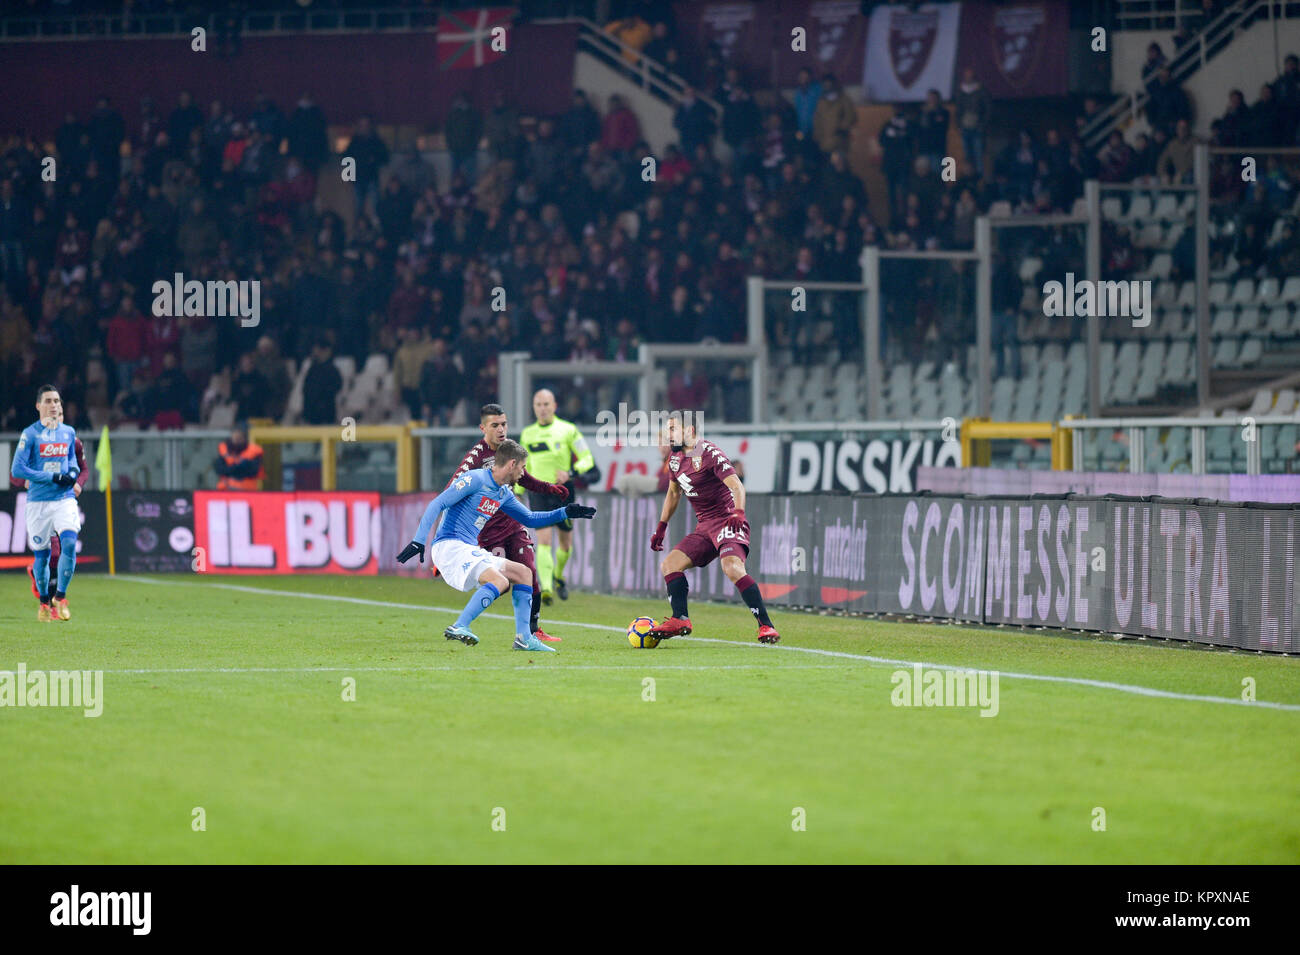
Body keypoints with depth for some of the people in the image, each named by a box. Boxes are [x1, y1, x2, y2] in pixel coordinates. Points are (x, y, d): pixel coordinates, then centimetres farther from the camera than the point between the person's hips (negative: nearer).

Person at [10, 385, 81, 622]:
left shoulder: (68, 433, 9)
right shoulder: (30, 434, -5)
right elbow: (17, 470, -10)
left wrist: (73, 472, 3)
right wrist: (52, 477, -15)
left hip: (65, 499, 2)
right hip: (38, 502, -2)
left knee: (69, 543, -19)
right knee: (41, 554, 4)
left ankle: (60, 597, -8)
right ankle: (44, 601, 24)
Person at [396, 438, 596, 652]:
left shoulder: (504, 494, 17)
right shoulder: (475, 480, -12)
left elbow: (529, 519, 32)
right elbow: (437, 504, -16)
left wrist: (565, 513, 22)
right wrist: (419, 541, -25)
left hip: (470, 550, 10)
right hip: (449, 546, -10)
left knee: (523, 573, 13)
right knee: (499, 580, -28)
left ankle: (523, 638, 10)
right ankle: (459, 627, -31)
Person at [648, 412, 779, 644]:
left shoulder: (709, 453, -14)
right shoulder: (676, 458, 12)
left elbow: (737, 486, -24)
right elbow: (674, 492, 29)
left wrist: (738, 512, -42)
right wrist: (661, 527, 27)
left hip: (727, 522, -9)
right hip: (704, 527, 9)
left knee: (732, 568, -30)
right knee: (669, 565, 1)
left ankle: (766, 626, -29)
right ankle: (680, 620, -1)